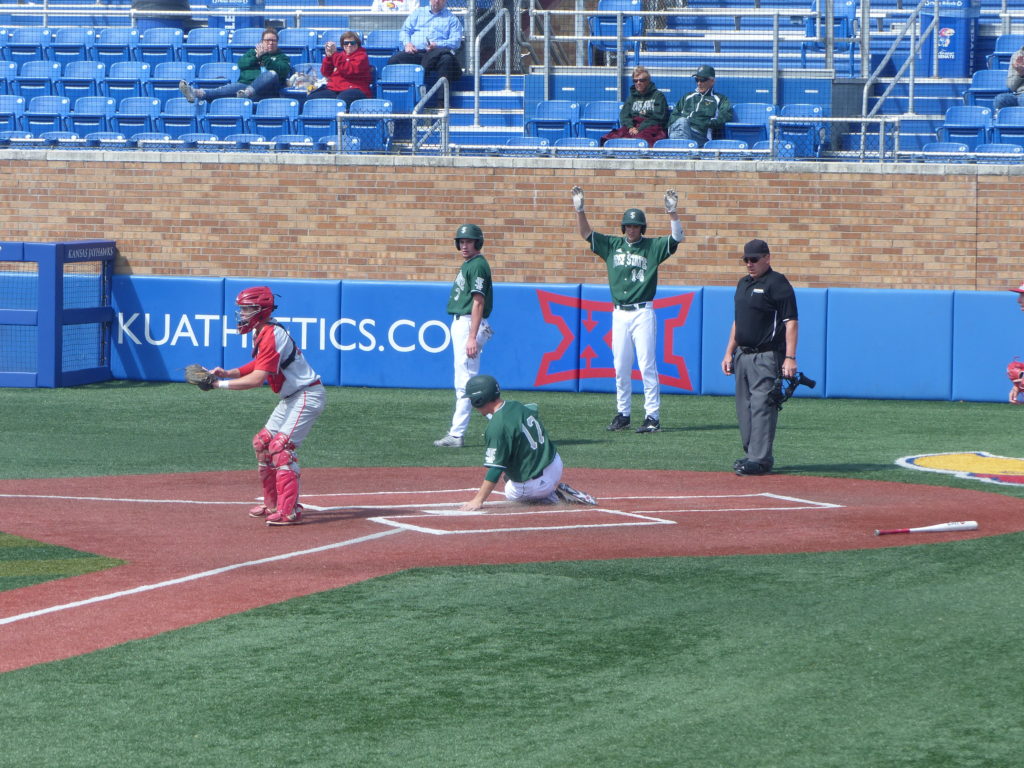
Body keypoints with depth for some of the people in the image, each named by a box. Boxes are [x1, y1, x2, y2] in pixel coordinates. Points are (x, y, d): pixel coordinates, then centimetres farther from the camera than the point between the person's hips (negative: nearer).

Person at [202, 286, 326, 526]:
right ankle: (273, 504, 23)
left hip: (307, 396, -11)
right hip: (291, 398, 11)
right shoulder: (263, 333, 8)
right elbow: (258, 366, 15)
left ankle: (290, 511, -23)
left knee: (282, 446, -19)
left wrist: (220, 384, -24)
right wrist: (227, 373, 1)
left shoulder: (271, 336, -23)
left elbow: (257, 379, -28)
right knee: (262, 443, 14)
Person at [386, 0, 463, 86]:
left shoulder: (452, 18, 19)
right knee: (394, 60, -28)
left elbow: (456, 41, 5)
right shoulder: (418, 12, 28)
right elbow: (405, 30, 20)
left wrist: (437, 45, -13)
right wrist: (407, 43, -4)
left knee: (447, 59, -38)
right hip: (414, 52, 2)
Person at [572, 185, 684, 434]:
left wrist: (672, 212, -24)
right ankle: (622, 413, 15)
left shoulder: (652, 247, 1)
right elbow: (586, 233, 11)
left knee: (647, 365, -7)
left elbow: (677, 237, -10)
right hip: (619, 313, 4)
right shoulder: (612, 245, 12)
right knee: (620, 367, 7)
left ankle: (653, 416, -7)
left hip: (643, 313, -4)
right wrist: (579, 209, -3)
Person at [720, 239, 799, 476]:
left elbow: (790, 322, -14)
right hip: (742, 356, 9)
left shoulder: (777, 284, -9)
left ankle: (760, 459, -14)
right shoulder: (743, 284, 17)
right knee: (745, 407, 11)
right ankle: (751, 455, 18)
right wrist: (729, 352, 19)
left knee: (761, 405, -12)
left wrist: (790, 357, -21)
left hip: (766, 357, -9)